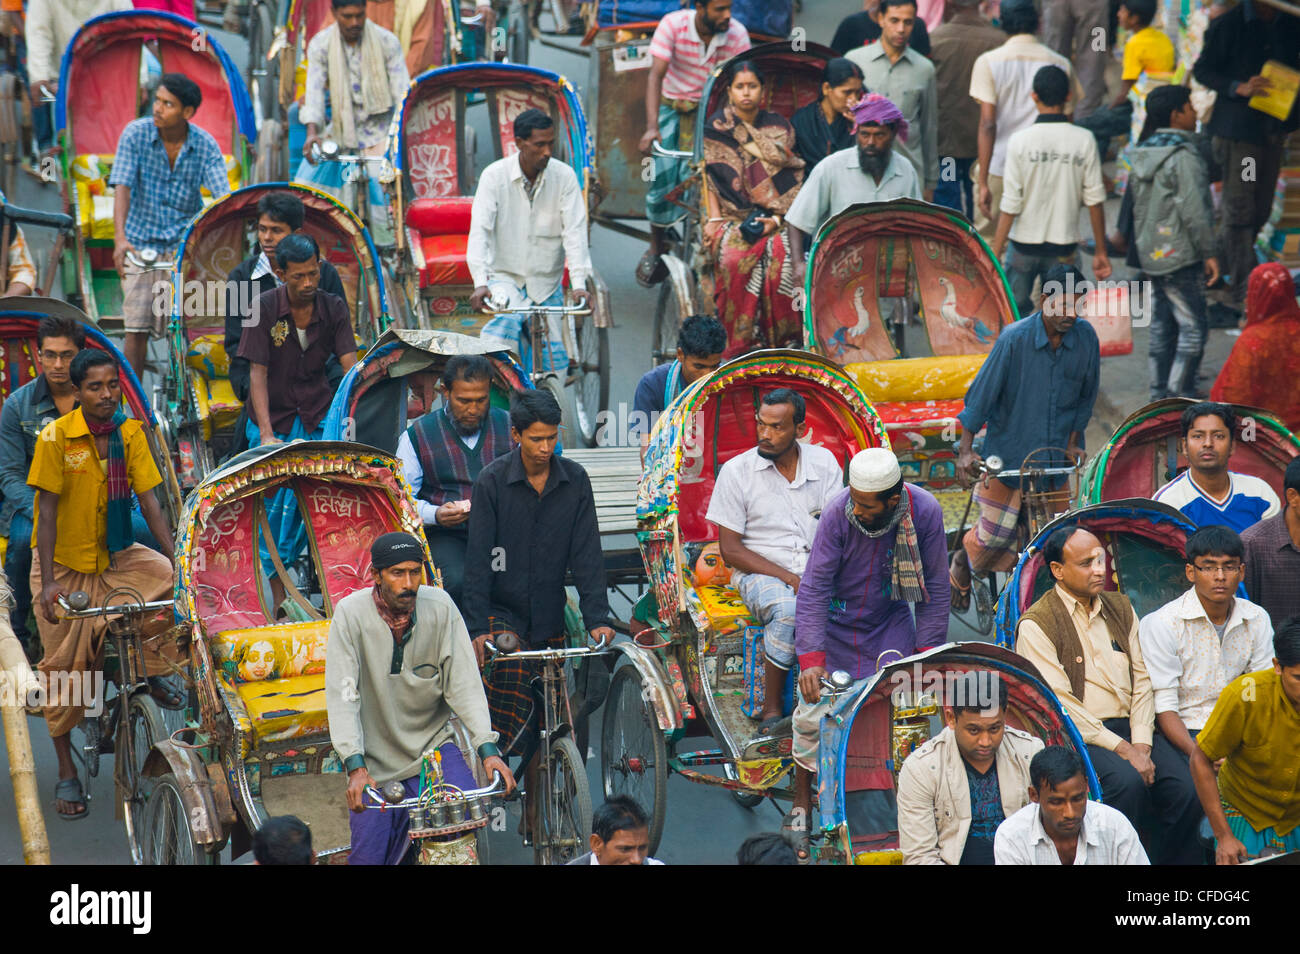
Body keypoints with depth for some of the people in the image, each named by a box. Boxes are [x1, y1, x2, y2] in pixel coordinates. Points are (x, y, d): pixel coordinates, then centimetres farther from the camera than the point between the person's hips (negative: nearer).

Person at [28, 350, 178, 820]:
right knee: (67, 666, 1)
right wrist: (48, 583, -23)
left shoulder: (130, 433, -7)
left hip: (116, 557, 3)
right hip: (65, 563, -3)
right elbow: (47, 511, -17)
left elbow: (149, 501, -8)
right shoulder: (56, 436, -17)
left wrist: (177, 561, -18)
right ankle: (66, 772, 16)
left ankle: (150, 664, 2)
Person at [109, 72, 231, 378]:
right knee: (137, 330, -5)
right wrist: (120, 237, -30)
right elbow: (122, 187, -15)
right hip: (140, 243, 0)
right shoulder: (136, 134, -7)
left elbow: (223, 197, -13)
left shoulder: (205, 145, -5)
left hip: (187, 245, 0)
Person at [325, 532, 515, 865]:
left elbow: (464, 683, -10)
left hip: (432, 744, 1)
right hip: (375, 761, -1)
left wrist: (488, 749, -21)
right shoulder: (351, 613, -14)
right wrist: (355, 766, -27)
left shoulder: (440, 606, -9)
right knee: (370, 856, -6)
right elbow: (342, 696, -17)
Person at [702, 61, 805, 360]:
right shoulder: (716, 129, 11)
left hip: (774, 215, 1)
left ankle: (785, 342, -21)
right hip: (732, 217, 0)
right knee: (735, 258, -32)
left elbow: (791, 181, 5)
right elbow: (713, 179, 6)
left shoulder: (779, 128, 12)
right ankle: (740, 343, -27)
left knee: (780, 257, -31)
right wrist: (713, 220, -8)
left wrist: (776, 218, -8)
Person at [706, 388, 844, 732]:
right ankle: (772, 710, -24)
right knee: (787, 609, -36)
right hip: (759, 571, -3)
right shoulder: (736, 471, -1)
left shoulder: (824, 462, 7)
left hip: (816, 570, 3)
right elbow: (730, 550, -3)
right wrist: (787, 577, -15)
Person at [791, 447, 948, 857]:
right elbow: (813, 587, -21)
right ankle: (801, 808, 15)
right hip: (835, 620, -1)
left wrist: (926, 653, -9)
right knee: (812, 715, -4)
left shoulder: (925, 512, -20)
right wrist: (810, 659, -26)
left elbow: (935, 586, -8)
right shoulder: (838, 512, -25)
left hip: (890, 622, 1)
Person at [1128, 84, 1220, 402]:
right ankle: (1179, 397, -6)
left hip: (1150, 254, 9)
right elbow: (1194, 211, -19)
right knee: (1193, 328, -4)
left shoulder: (1142, 153, 9)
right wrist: (1208, 253, -12)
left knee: (1162, 325, 15)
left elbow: (1133, 202, 17)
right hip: (1180, 257, -9)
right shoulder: (1184, 157, -17)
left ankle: (1160, 391, 19)